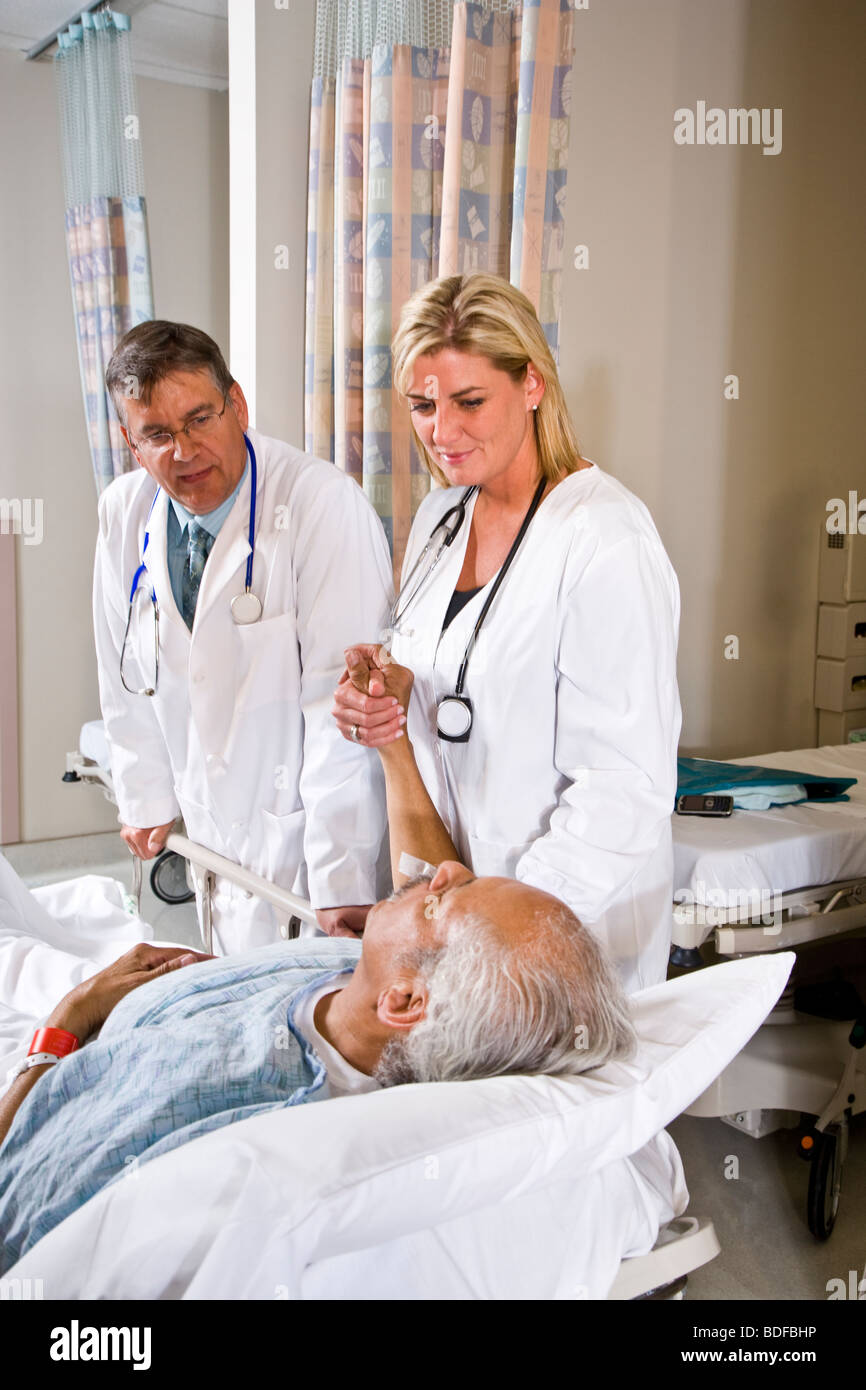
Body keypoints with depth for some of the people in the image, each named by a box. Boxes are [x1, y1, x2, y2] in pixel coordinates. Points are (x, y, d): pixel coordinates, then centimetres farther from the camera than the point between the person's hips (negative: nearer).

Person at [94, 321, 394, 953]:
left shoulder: (326, 505, -21)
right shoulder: (124, 514, -2)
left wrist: (342, 880, -26)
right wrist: (147, 801, 16)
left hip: (309, 824, -5)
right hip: (213, 824, 6)